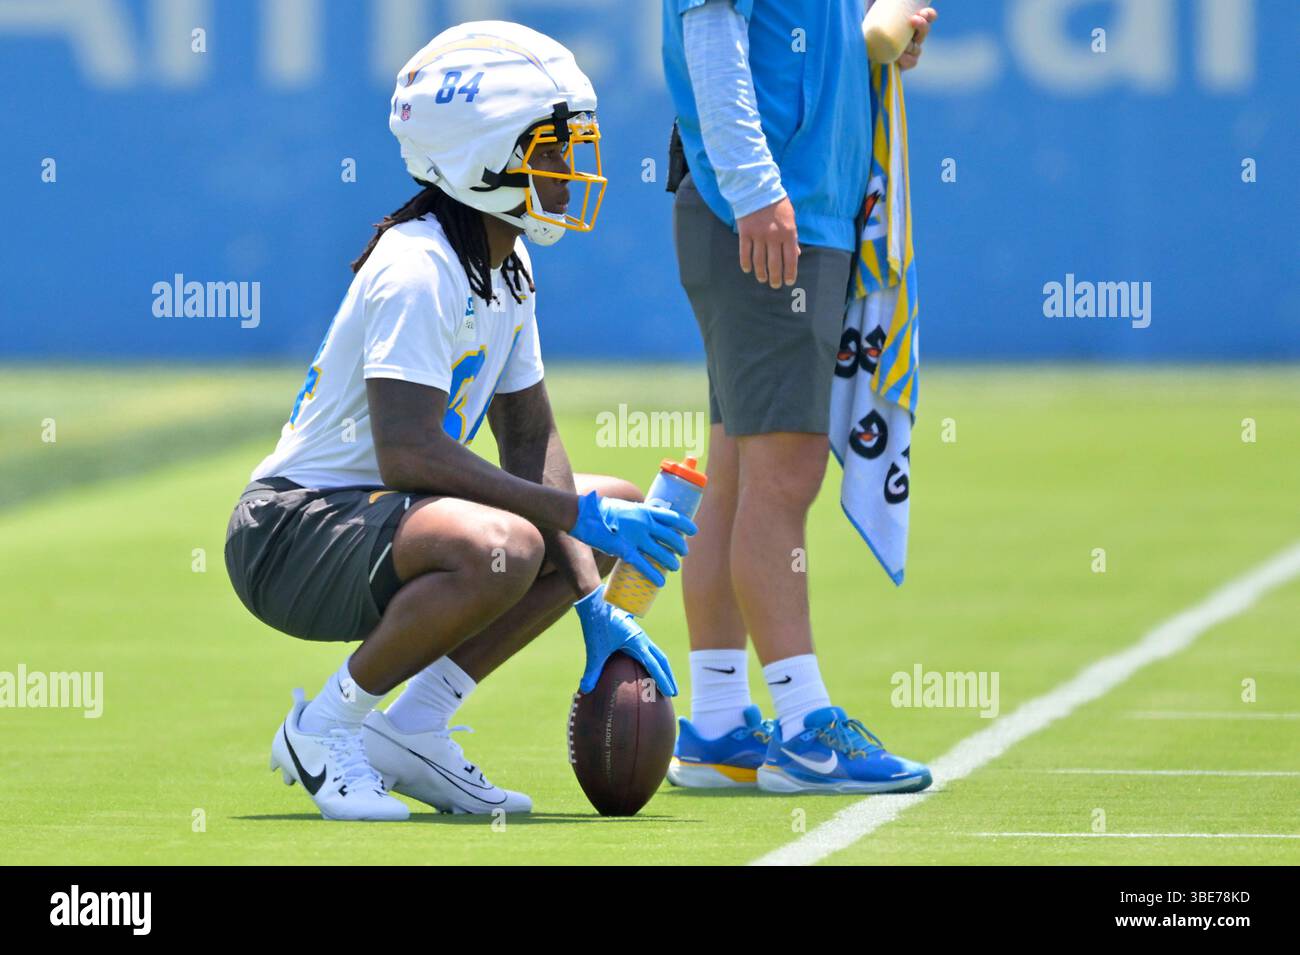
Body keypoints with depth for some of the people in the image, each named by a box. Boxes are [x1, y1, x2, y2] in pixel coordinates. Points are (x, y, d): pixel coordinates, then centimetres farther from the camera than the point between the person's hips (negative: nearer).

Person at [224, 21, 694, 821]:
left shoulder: (510, 266, 10)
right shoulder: (418, 269, -20)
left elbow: (531, 438, 11)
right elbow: (407, 454, -29)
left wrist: (595, 605, 0)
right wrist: (575, 513, -27)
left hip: (384, 514, 10)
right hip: (293, 533, -10)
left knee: (619, 511, 13)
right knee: (502, 546, -36)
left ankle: (412, 728, 6)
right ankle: (326, 728, -14)